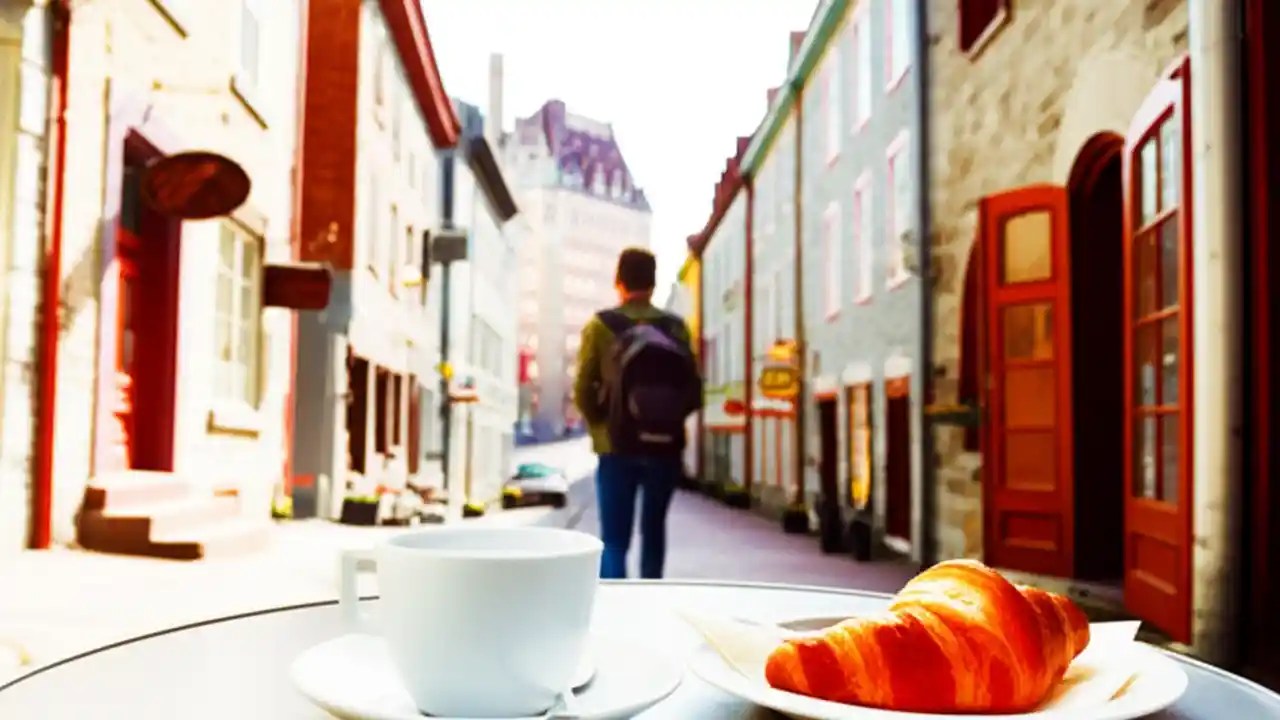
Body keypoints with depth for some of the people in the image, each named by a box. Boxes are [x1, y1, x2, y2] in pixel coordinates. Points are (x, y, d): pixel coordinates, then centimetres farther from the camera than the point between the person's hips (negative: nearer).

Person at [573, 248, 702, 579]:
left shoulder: (600, 325, -4)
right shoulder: (676, 327, 1)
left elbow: (584, 390, -5)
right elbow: (693, 392, 0)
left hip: (617, 446, -2)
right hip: (666, 446, 3)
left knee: (614, 540, 2)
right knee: (654, 530, 19)